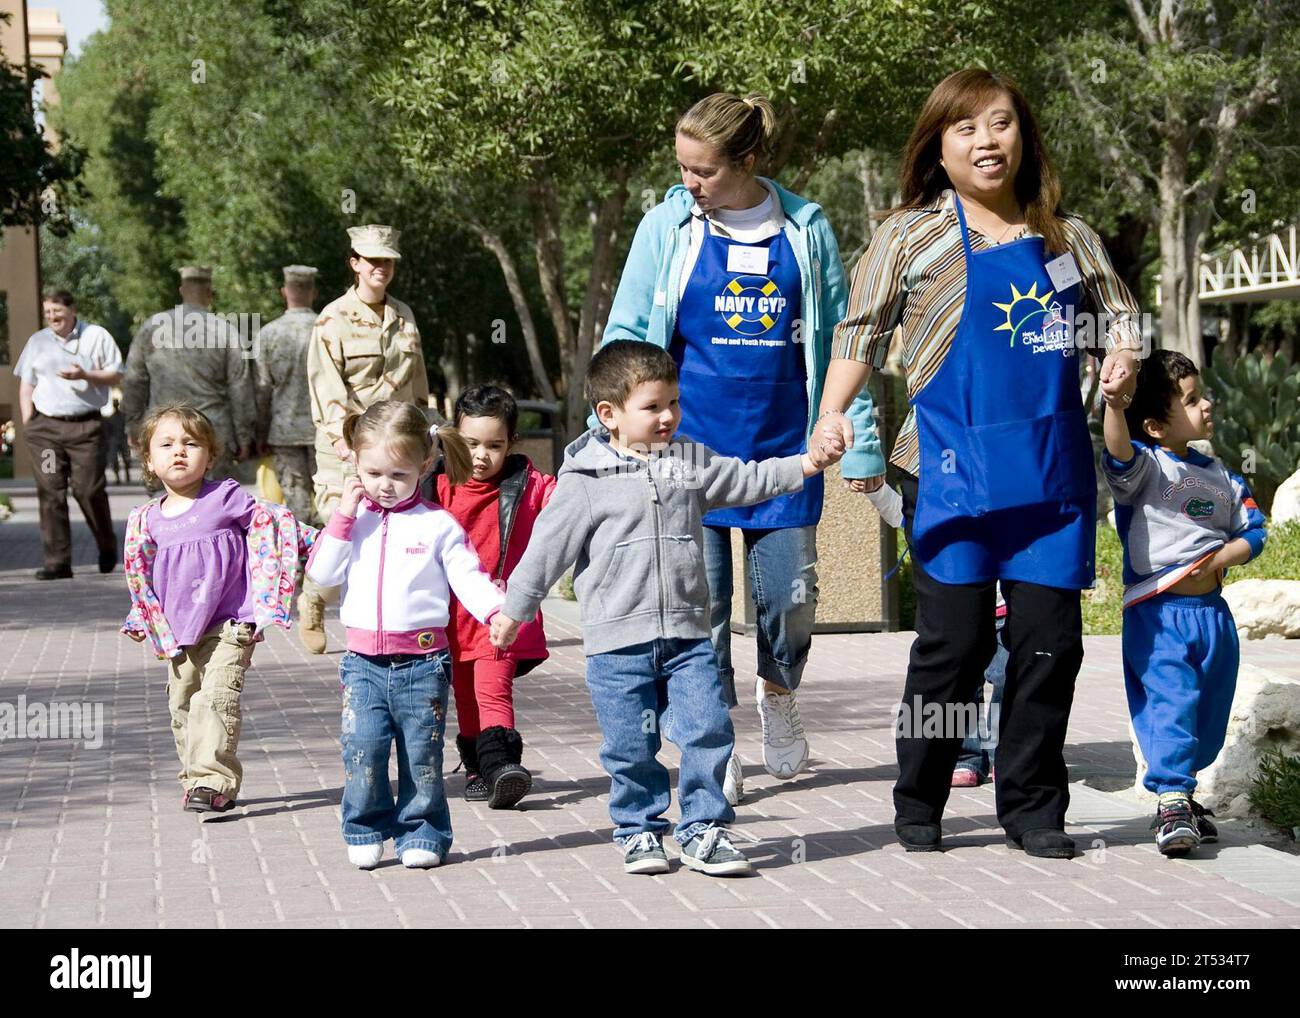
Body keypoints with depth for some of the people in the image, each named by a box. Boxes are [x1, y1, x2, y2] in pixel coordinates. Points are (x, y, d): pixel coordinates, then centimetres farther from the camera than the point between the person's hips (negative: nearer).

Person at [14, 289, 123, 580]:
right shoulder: (37, 341, 15)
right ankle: (57, 561, -4)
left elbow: (116, 375, 5)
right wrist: (27, 424, 6)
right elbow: (26, 385, 16)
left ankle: (107, 547, 19)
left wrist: (85, 376, -12)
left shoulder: (96, 336, 6)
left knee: (89, 490, -6)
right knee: (50, 493, -4)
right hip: (45, 426, 3)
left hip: (86, 426, -3)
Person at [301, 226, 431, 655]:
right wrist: (351, 441, -20)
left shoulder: (403, 317, 14)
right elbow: (328, 389, -10)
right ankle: (312, 602, 19)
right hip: (347, 447, -4)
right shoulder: (334, 319, -2)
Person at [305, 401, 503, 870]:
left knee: (422, 754, 3)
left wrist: (496, 610, -21)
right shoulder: (351, 520, 10)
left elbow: (468, 578, -2)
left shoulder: (438, 525, 1)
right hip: (364, 660, 2)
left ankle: (422, 833, 14)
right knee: (362, 748, -7)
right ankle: (366, 832, 8)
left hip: (423, 659, -2)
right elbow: (321, 572, 1)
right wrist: (344, 516, -5)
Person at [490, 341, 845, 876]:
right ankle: (638, 830, 21)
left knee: (709, 729, -4)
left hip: (688, 636, 3)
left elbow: (748, 480, 8)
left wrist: (806, 464, -6)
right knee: (631, 747, 3)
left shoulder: (690, 461, 9)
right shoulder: (584, 482, -4)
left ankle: (703, 829, 8)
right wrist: (514, 610, 4)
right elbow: (547, 547, 0)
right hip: (618, 642, -3)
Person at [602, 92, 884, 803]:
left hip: (781, 441, 1)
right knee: (700, 597, -2)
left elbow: (838, 341, 8)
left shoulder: (805, 229, 2)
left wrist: (859, 441, 5)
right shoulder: (668, 225, 1)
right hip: (689, 442, -1)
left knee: (790, 596, 1)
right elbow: (625, 337, 3)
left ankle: (777, 692, 33)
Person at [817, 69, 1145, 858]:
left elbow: (1120, 313, 22)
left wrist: (1125, 356, -1)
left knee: (1050, 638, 3)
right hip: (954, 468, -3)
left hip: (1053, 468, 4)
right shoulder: (912, 235, 3)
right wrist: (833, 416, -14)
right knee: (956, 638, -5)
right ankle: (919, 807, 11)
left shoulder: (1067, 239, 13)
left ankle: (1033, 808, 16)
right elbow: (862, 334, 1)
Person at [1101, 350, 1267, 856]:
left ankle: (1183, 795, 30)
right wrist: (1115, 406, -47)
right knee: (1170, 702, -18)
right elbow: (1119, 454, -28)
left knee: (1209, 717, 13)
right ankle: (1172, 802, -18)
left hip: (1212, 614, 6)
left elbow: (1252, 529, 13)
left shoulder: (1219, 476, 13)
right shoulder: (1144, 466, -6)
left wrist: (1222, 558, -7)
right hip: (1157, 614, -6)